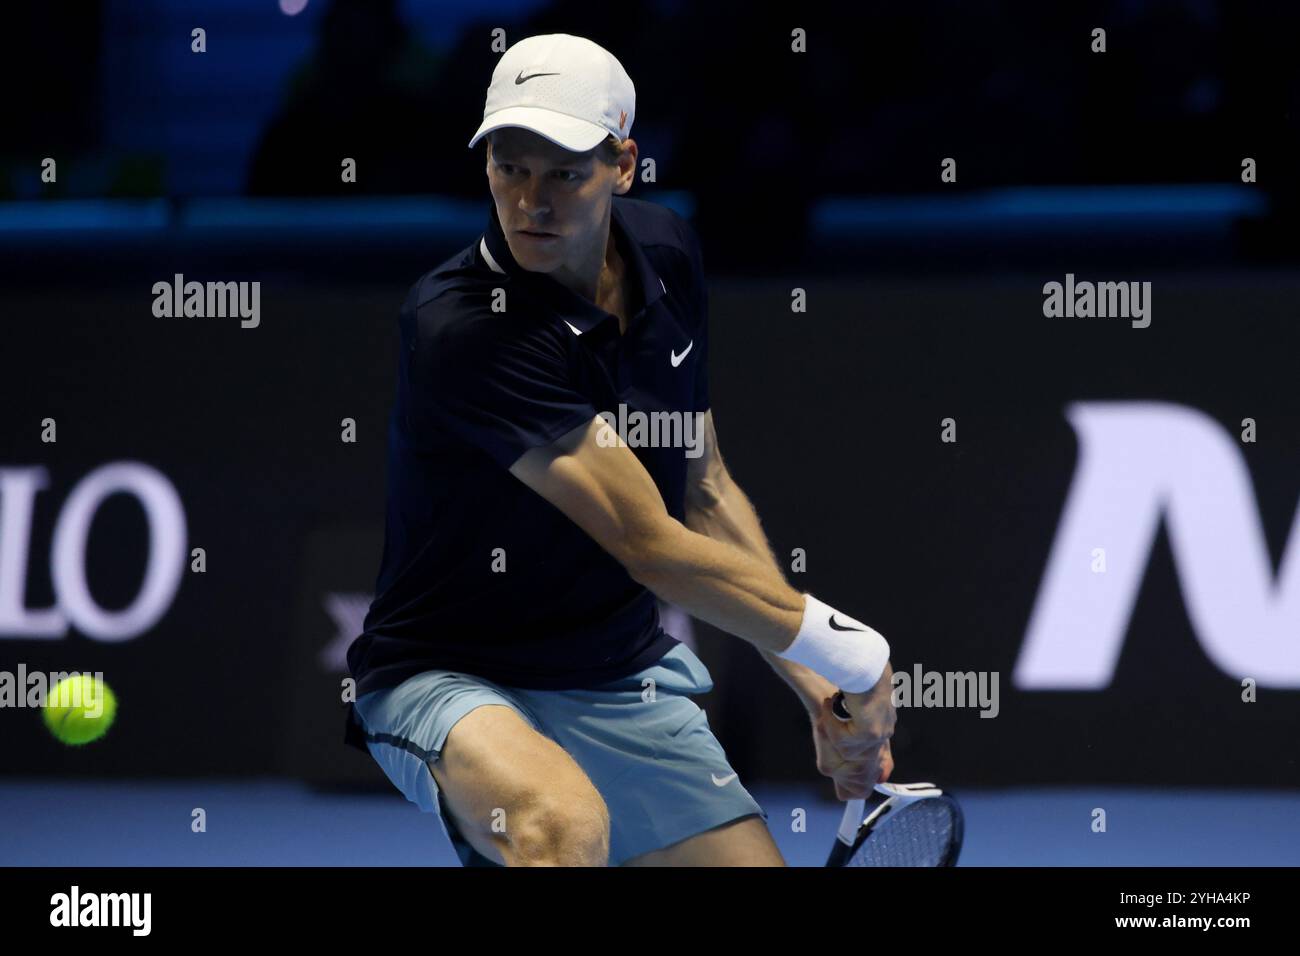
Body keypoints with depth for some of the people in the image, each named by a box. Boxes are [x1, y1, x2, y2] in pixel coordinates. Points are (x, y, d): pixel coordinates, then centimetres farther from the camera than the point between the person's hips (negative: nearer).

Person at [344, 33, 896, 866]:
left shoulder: (669, 254, 0)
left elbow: (706, 492, 11)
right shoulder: (459, 327, -26)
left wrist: (818, 688, 5)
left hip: (624, 684, 8)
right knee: (567, 822, -38)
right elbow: (650, 546, -24)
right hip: (452, 682, -8)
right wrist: (850, 651, -15)